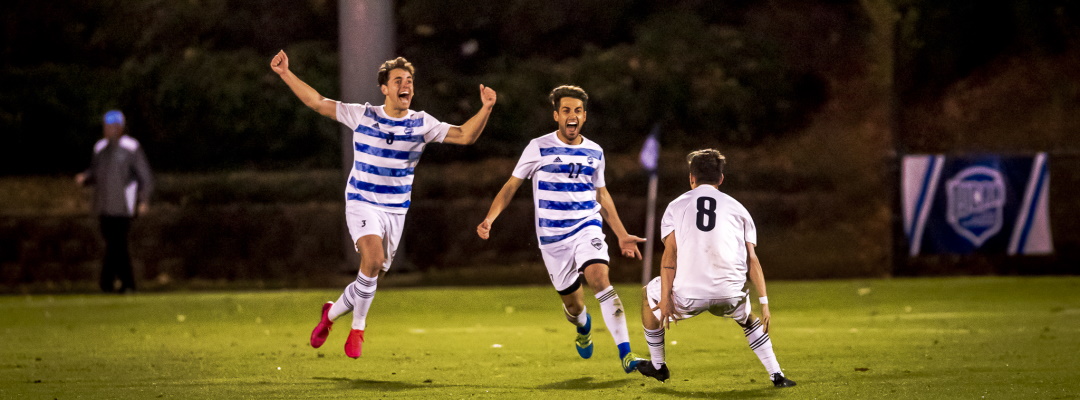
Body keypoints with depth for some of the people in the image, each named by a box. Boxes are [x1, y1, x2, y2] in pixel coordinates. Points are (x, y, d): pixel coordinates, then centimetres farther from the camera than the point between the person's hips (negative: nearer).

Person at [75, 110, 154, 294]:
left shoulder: (131, 148, -4)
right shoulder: (100, 147, 13)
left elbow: (145, 175, -2)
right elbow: (95, 172, 21)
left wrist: (144, 199, -8)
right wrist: (84, 178, -1)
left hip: (122, 206, -6)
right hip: (104, 206, 6)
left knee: (117, 243, -13)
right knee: (118, 246, 8)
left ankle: (107, 282, -14)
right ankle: (128, 283, 14)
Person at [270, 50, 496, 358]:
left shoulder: (422, 124, 0)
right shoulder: (362, 116, -5)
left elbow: (465, 135, -5)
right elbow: (317, 102, -3)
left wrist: (486, 108, -20)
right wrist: (285, 73, -10)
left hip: (396, 210, 3)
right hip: (362, 203, -3)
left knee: (372, 275, 7)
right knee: (373, 258, -27)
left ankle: (331, 314, 34)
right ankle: (358, 328, -10)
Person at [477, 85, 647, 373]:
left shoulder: (595, 153, 6)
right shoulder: (539, 148, -4)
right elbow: (512, 185, 1)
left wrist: (622, 235, 18)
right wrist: (489, 218, -13)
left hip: (587, 228, 1)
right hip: (552, 236, -1)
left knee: (600, 279, -25)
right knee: (572, 303, 7)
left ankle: (625, 353, -29)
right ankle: (583, 327, 47)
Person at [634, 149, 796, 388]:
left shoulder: (676, 206, 14)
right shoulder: (737, 208, 17)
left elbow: (670, 254, 2)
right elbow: (752, 260, 10)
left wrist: (665, 299, -1)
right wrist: (764, 302, 11)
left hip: (689, 296, -2)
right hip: (730, 295, 2)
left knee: (649, 295, 31)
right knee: (747, 320, 36)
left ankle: (657, 366, 37)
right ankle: (776, 375, 23)